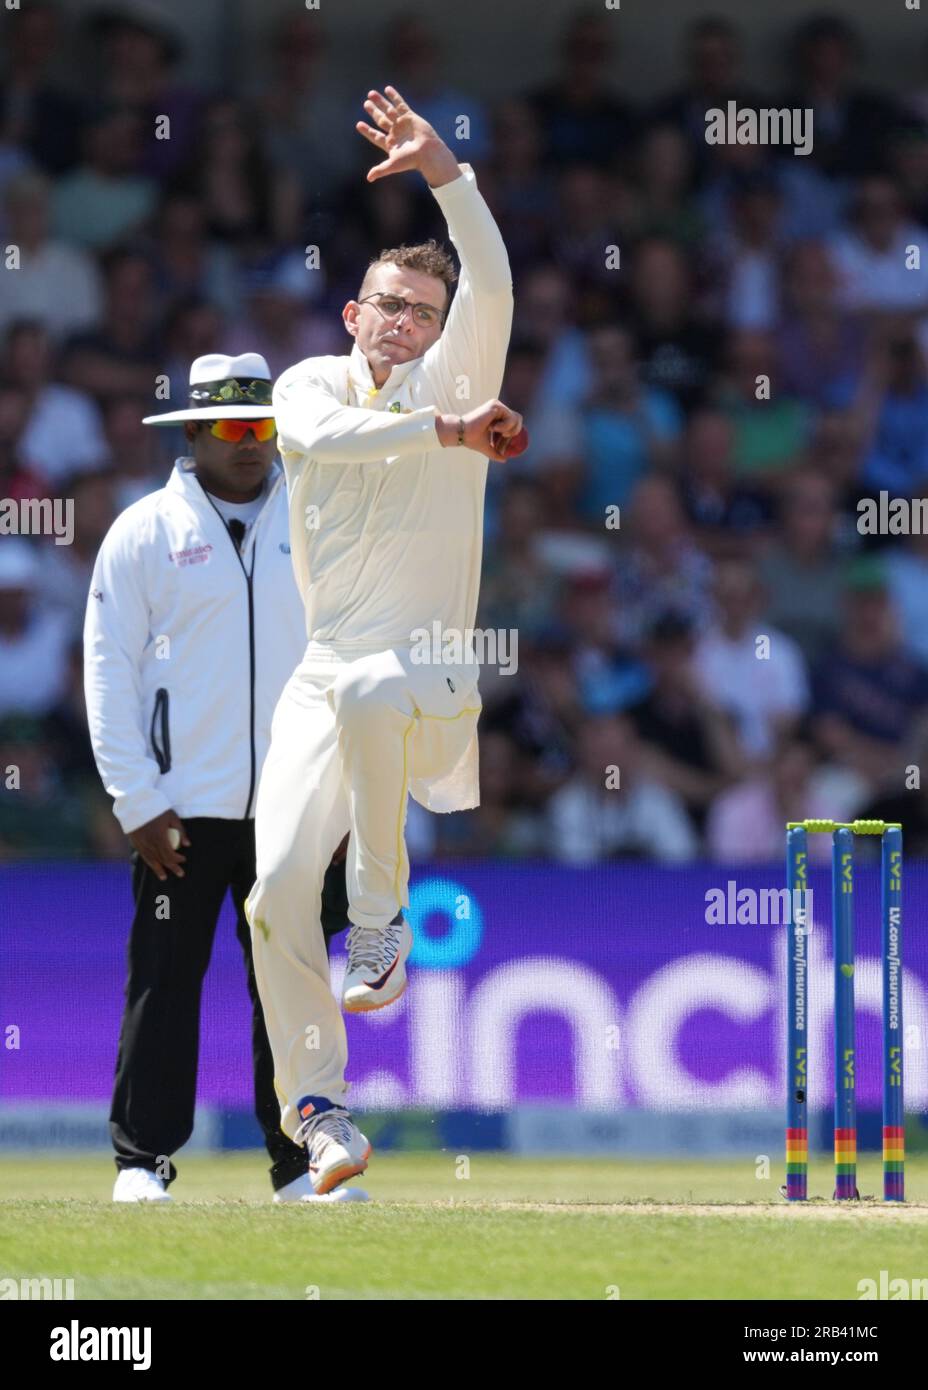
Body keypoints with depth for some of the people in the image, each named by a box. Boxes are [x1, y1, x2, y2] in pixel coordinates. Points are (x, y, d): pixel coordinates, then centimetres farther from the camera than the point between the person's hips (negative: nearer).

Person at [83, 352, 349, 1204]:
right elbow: (110, 673, -1)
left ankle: (298, 1162, 10)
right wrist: (137, 804, -8)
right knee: (165, 982, -3)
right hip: (183, 807, -2)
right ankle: (143, 1157, 3)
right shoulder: (145, 532, 1)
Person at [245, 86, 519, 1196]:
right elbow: (324, 437, -15)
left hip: (433, 686, -3)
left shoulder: (454, 384, 4)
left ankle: (382, 920, -21)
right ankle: (315, 1102, 0)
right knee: (278, 883, -13)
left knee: (370, 690, -39)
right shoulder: (311, 385, 9)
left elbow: (492, 287, -14)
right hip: (322, 678, 3)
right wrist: (443, 432, -19)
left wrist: (440, 169, -25)